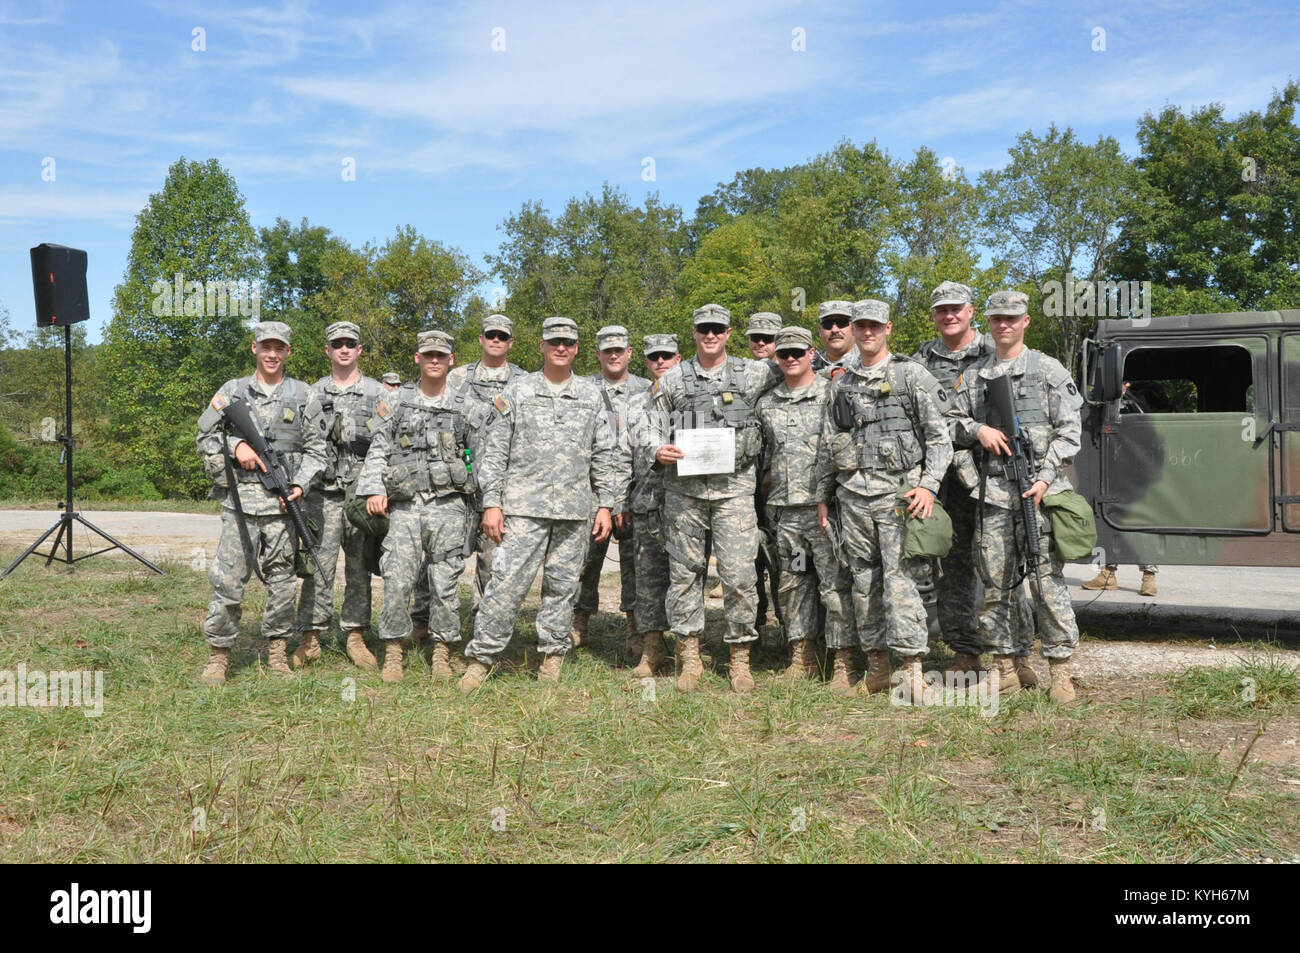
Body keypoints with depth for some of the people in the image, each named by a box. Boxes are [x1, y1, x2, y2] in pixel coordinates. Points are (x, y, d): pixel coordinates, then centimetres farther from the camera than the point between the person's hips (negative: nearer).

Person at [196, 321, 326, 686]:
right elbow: (205, 438, 11)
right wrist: (235, 446, -8)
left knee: (282, 578, 5)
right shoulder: (232, 391, 9)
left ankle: (277, 651, 18)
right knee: (228, 579, -3)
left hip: (283, 501, 1)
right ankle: (218, 656, 7)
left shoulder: (302, 395, 9)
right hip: (239, 499, 0)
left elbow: (315, 448, 7)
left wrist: (300, 484, -6)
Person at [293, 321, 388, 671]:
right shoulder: (313, 393, 11)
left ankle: (355, 637, 13)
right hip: (323, 493, 0)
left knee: (359, 566, 5)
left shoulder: (378, 393, 8)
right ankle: (310, 639, 4)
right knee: (319, 564, -3)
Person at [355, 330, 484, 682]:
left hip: (449, 507, 0)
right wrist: (374, 490, -7)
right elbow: (378, 452, 8)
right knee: (397, 581, -6)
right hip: (405, 507, 0)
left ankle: (442, 653, 13)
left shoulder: (468, 408, 9)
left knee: (444, 583, 2)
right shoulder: (395, 403, 10)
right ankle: (393, 653, 7)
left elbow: (482, 460, 9)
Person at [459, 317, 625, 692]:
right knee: (507, 580, -7)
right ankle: (482, 656, 3)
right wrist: (491, 503, -4)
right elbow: (495, 451, 4)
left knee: (563, 583, 7)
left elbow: (606, 455, 11)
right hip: (523, 506, -2)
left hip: (575, 509, 2)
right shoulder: (517, 391, 6)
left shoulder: (591, 395, 11)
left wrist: (606, 505, 4)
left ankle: (553, 654, 20)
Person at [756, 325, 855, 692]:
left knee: (835, 585, -4)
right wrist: (767, 481, 10)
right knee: (793, 584, 10)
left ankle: (843, 664, 3)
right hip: (785, 510, 5)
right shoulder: (766, 404, 14)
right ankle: (803, 656, 21)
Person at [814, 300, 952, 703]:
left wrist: (928, 485, -14)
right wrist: (823, 496, 16)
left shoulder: (911, 374, 2)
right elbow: (827, 446, 19)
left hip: (898, 491, -4)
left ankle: (913, 667, -6)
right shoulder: (841, 383, 15)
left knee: (899, 580, -10)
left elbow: (939, 437, -2)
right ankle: (877, 667, 16)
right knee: (863, 581, 7)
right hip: (853, 495, 5)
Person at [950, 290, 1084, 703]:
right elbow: (951, 424, 17)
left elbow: (1069, 431, 0)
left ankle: (1060, 672, 5)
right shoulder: (973, 376, 15)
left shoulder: (1049, 370, 5)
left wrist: (1046, 477, -11)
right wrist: (977, 429, -5)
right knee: (995, 585, 5)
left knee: (1048, 582, -4)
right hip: (991, 494, 3)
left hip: (1038, 489, -3)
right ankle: (1005, 670, 15)